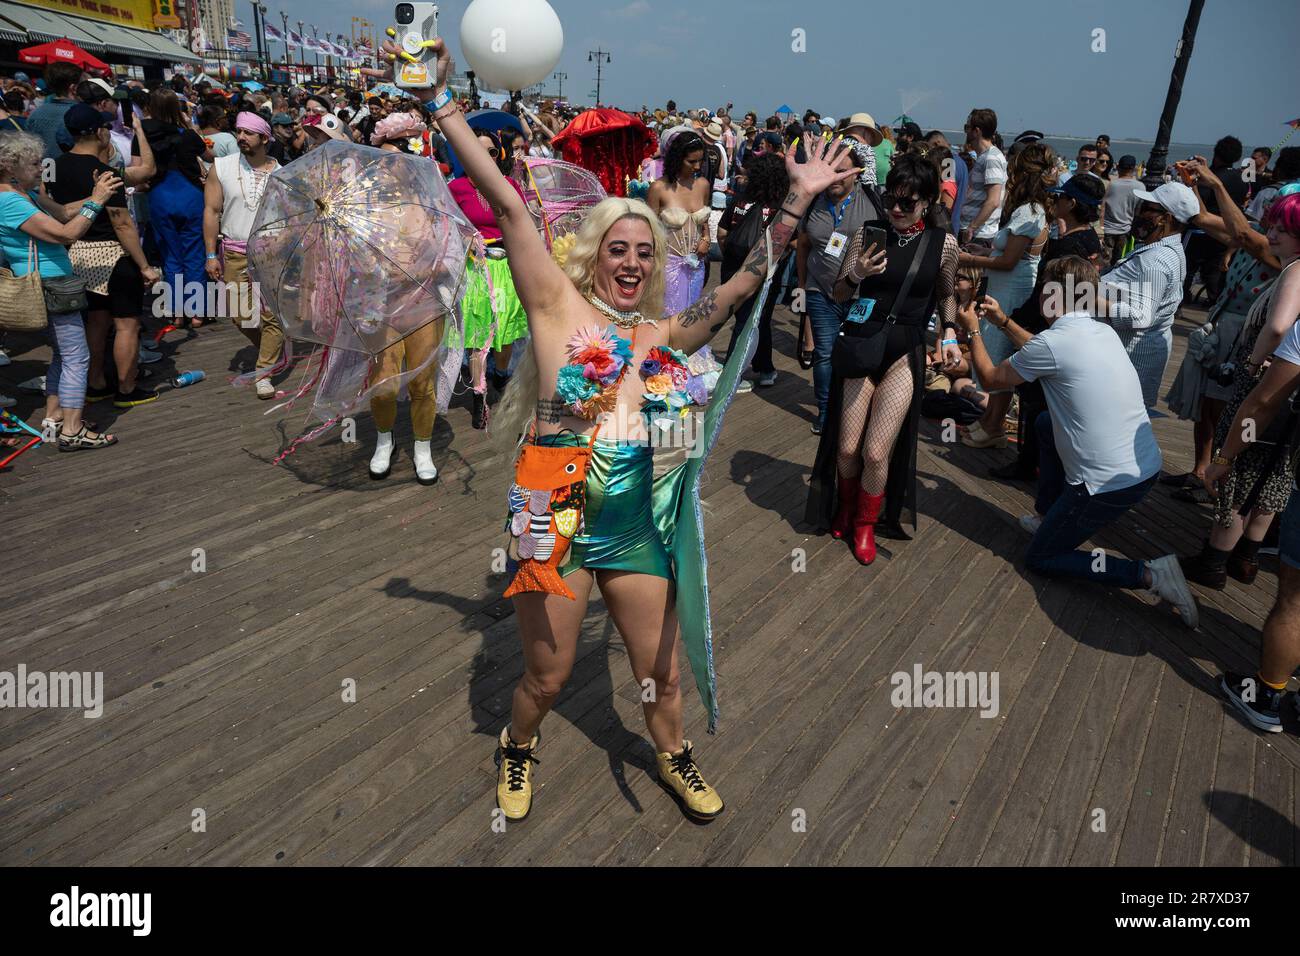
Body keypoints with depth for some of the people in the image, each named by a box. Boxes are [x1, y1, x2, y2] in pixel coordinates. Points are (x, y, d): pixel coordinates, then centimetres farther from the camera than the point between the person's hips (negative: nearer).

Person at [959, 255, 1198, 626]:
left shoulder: (1052, 342, -17)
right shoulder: (1104, 331, 6)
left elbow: (992, 378, 0)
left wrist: (973, 331, 14)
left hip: (1108, 485, -8)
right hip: (1147, 467, 8)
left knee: (1040, 559, 11)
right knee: (1046, 423, 27)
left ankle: (1149, 576, -4)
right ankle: (1048, 515, 36)